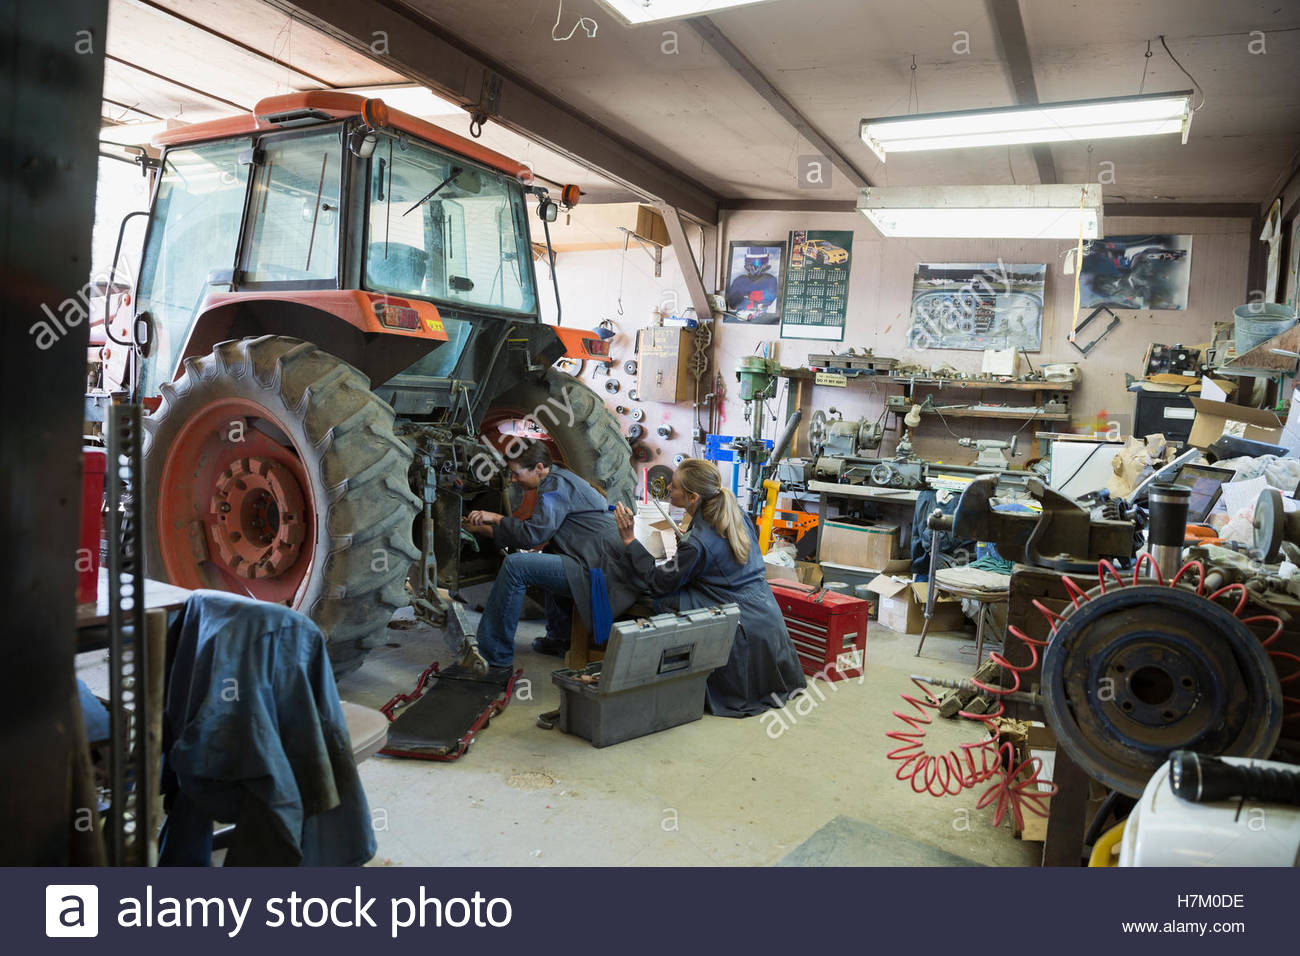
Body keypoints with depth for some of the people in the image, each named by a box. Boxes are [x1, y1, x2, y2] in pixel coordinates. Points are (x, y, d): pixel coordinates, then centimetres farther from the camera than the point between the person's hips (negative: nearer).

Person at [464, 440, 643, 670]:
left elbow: (533, 534, -18)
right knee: (545, 557, 35)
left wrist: (495, 518, -2)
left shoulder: (556, 485, -9)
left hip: (600, 570, -11)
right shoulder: (560, 479, 21)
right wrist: (484, 528, 23)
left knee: (515, 565, -17)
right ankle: (559, 638, 32)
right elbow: (538, 535, 24)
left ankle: (494, 659, -11)